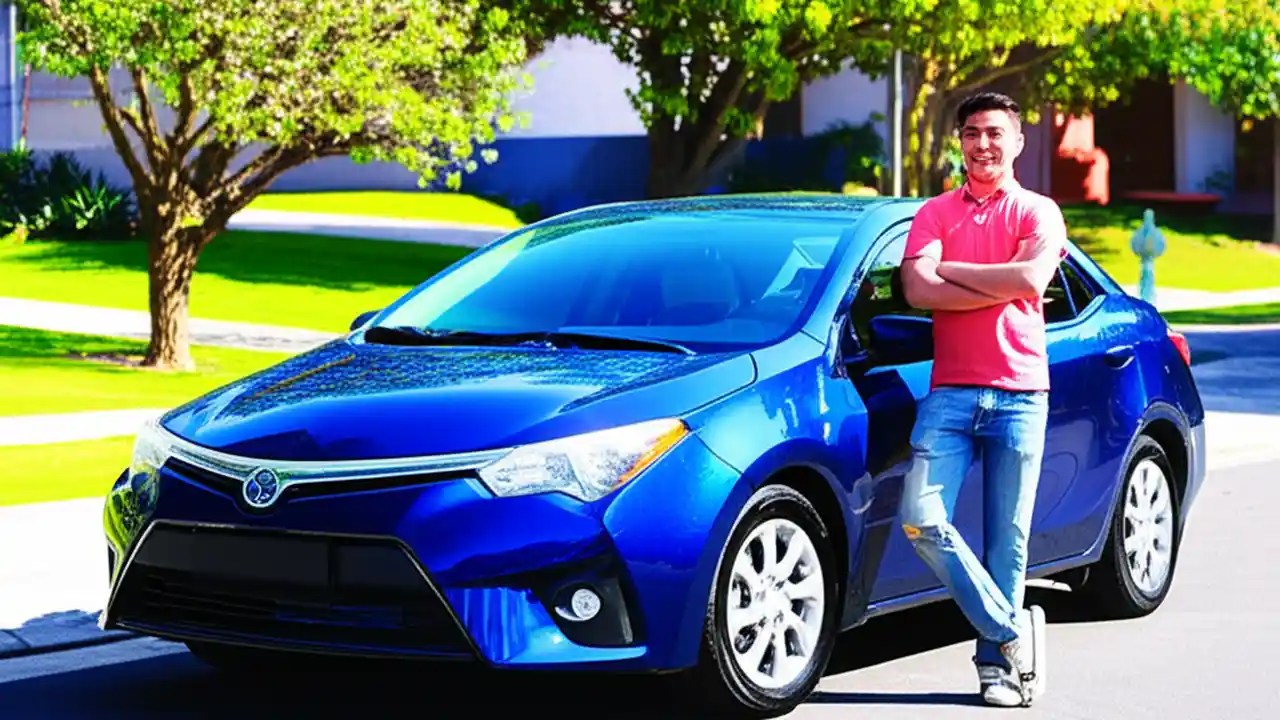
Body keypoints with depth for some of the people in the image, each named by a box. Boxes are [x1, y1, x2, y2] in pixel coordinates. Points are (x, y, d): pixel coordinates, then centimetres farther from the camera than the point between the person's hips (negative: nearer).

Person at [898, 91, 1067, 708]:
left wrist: (949, 269, -4)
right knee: (922, 520, -14)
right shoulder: (935, 213, 13)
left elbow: (1030, 277, -12)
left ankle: (997, 664, 9)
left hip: (1019, 393, -2)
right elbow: (918, 290, -4)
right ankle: (1013, 632, -3)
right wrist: (1001, 286, -9)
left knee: (1007, 537, 0)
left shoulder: (1038, 212, 8)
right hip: (950, 391, 2)